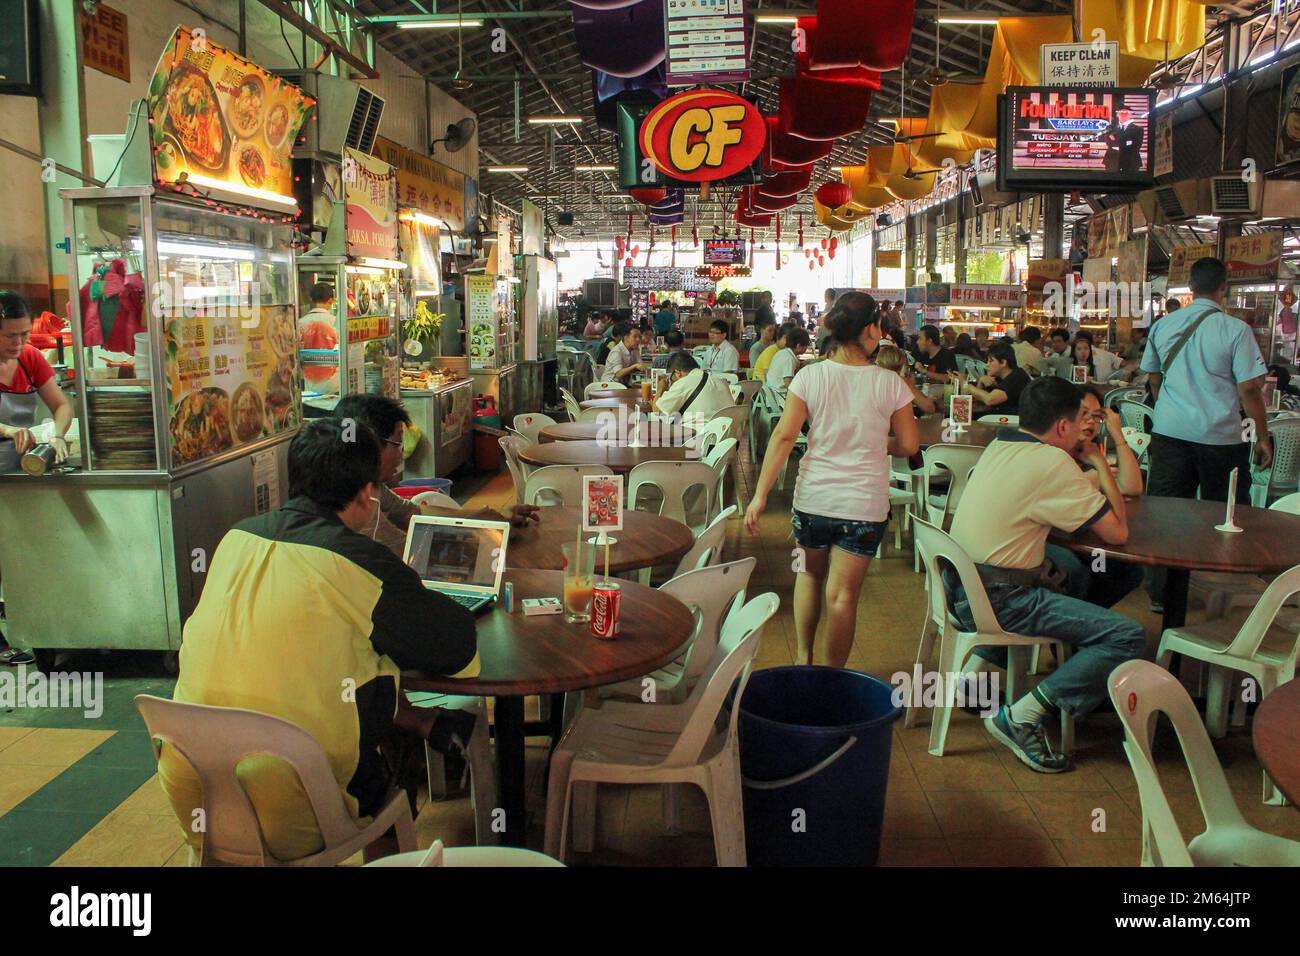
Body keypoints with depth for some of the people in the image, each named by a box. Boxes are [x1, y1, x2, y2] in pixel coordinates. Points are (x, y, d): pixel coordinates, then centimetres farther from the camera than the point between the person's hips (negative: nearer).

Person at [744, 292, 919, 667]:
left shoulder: (809, 376, -6)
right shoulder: (889, 383, -7)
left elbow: (784, 436, -10)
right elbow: (909, 445, -2)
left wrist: (760, 494, -7)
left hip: (812, 498, 2)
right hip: (864, 505, -1)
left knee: (809, 573, 24)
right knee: (842, 594, 6)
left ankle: (803, 660, 32)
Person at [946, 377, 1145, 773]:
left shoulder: (1000, 444, 11)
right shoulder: (1054, 462, -13)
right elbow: (1117, 532, -8)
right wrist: (1100, 463, 3)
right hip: (994, 601, -9)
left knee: (1062, 573, 34)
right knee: (1128, 637, -9)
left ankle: (981, 665, 28)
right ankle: (1022, 717, -11)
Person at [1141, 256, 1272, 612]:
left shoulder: (1163, 326, 4)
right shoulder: (1235, 329, -9)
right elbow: (1249, 388, -9)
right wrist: (1262, 437, 0)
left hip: (1169, 432, 3)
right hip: (1220, 436, -3)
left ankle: (1160, 593, 10)